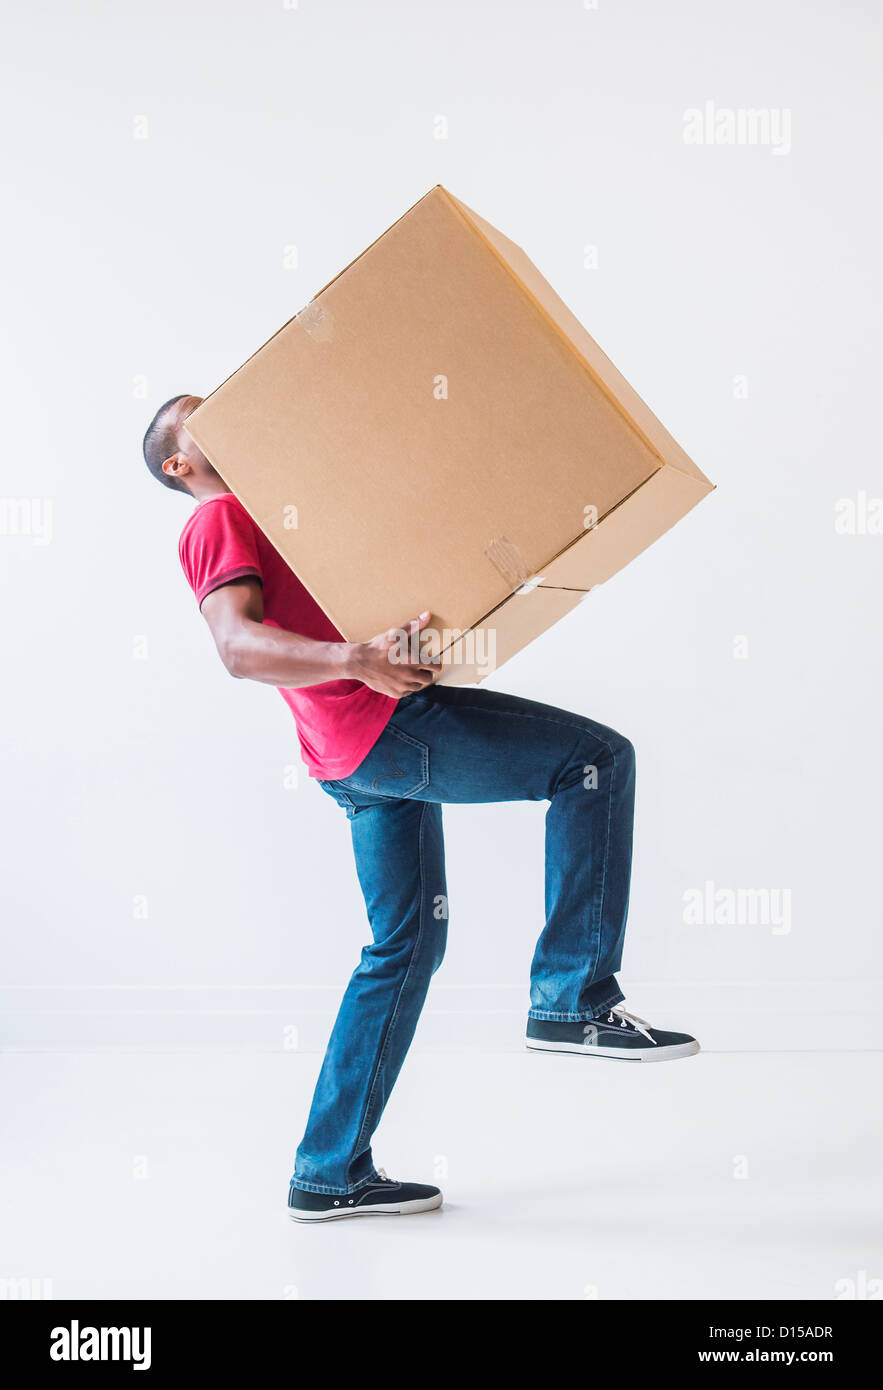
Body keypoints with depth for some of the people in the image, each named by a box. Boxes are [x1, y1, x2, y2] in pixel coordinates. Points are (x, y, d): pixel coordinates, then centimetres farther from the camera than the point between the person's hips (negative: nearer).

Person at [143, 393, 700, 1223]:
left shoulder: (268, 518, 29)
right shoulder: (218, 522, -1)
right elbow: (239, 645, -19)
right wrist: (357, 660, -34)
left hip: (371, 759, 10)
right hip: (382, 726, -10)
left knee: (408, 944, 12)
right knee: (595, 757, -11)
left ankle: (331, 1173, 15)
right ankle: (573, 999, -13)